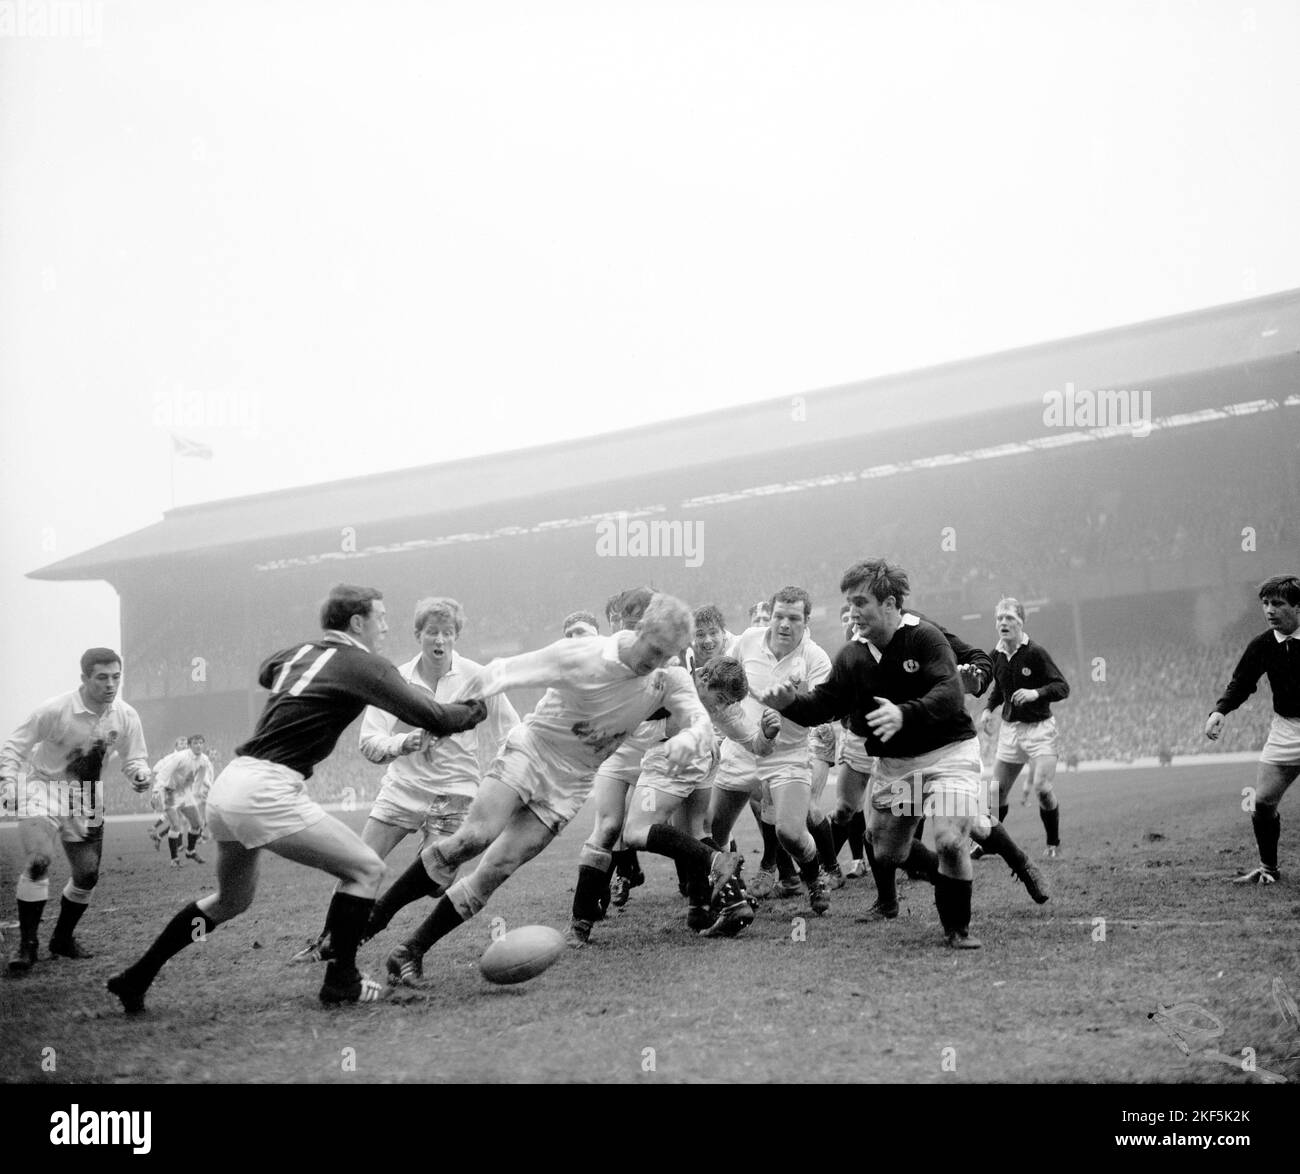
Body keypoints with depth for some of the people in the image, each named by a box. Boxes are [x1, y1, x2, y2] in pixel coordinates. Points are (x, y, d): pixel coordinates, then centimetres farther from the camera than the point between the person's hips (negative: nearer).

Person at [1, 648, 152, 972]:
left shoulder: (126, 717, -9)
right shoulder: (53, 710, -21)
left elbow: (134, 758, 3)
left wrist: (140, 773, -20)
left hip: (86, 800, 5)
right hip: (44, 791, -5)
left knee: (88, 875, 6)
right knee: (38, 861, -26)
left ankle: (63, 938, 31)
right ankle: (26, 944, -14)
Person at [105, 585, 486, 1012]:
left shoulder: (301, 652, 16)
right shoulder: (362, 664, -5)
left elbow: (265, 672, 41)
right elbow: (434, 717, -7)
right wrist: (475, 709, 11)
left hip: (226, 786, 9)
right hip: (265, 792, -8)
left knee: (231, 900, 27)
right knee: (365, 869, 3)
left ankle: (135, 979, 31)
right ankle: (341, 980, 8)